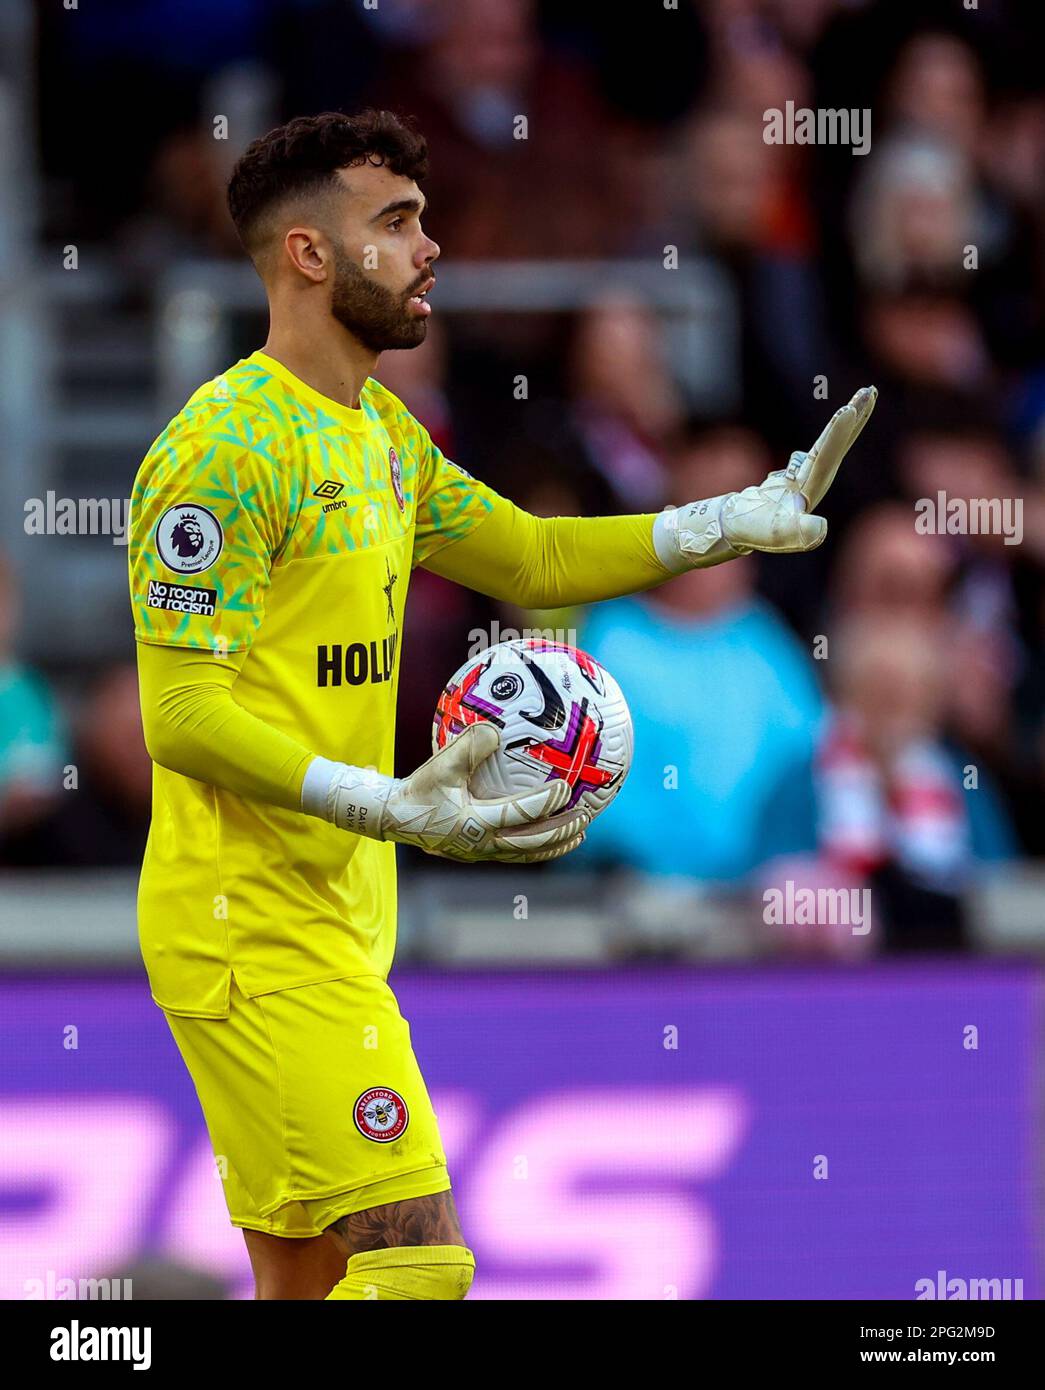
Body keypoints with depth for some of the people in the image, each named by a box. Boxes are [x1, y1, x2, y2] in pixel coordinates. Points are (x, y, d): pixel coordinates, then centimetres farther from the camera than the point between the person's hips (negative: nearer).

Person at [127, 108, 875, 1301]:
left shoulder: (380, 432, 15)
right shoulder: (226, 447, -15)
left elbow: (532, 560, 27)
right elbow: (183, 714, -21)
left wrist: (739, 522, 16)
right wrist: (390, 809, -30)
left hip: (339, 920, 10)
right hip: (255, 925, -10)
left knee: (308, 1277, 12)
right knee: (418, 1260, -18)